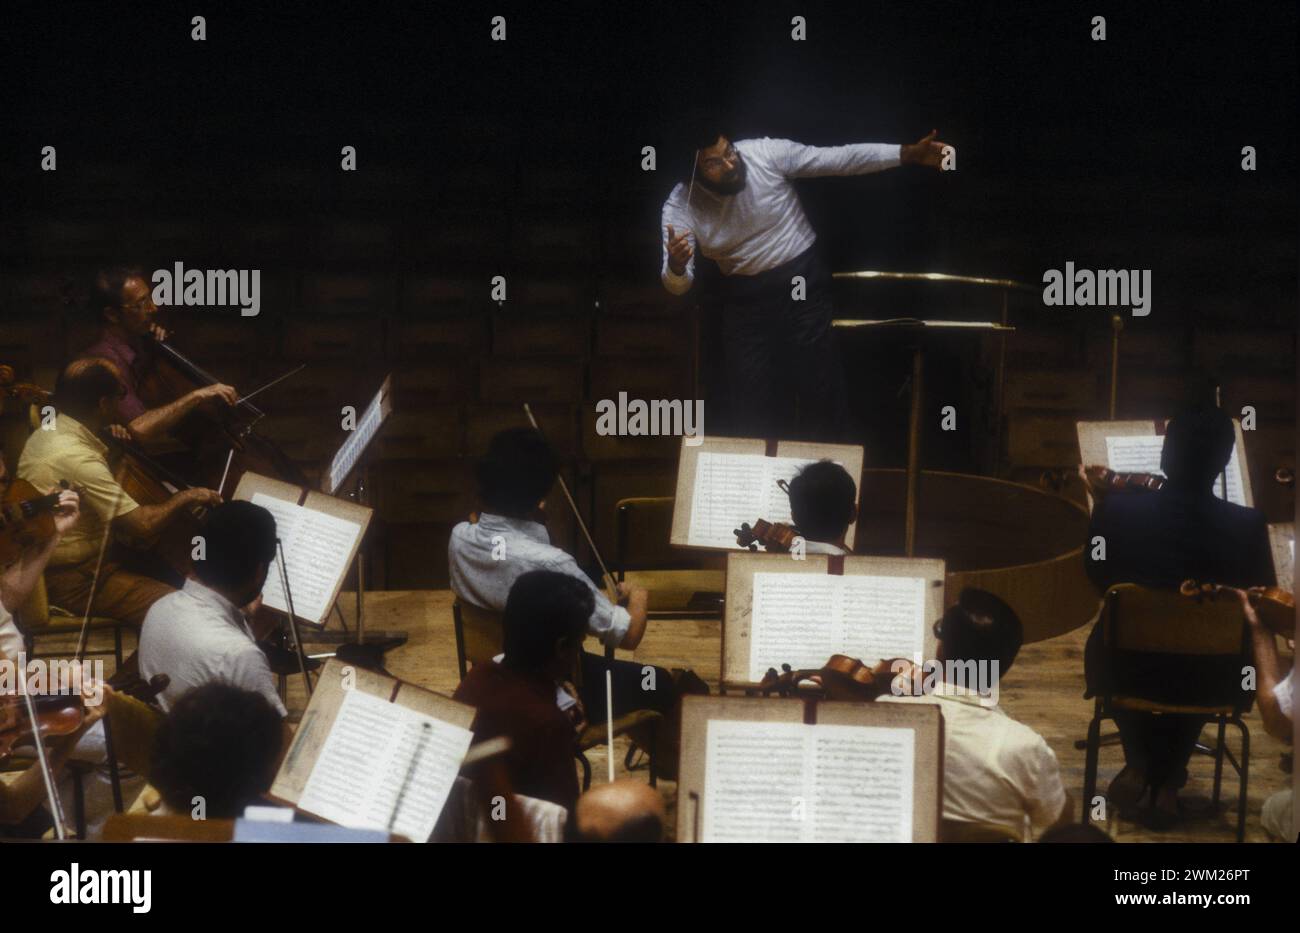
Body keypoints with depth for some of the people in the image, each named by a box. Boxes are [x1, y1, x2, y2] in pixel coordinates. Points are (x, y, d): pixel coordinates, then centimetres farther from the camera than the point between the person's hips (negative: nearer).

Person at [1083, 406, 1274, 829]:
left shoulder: (1115, 509, -18)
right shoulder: (1248, 525, -18)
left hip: (1128, 670, 0)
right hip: (1210, 681, 0)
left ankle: (1140, 766, 40)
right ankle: (1167, 781, 40)